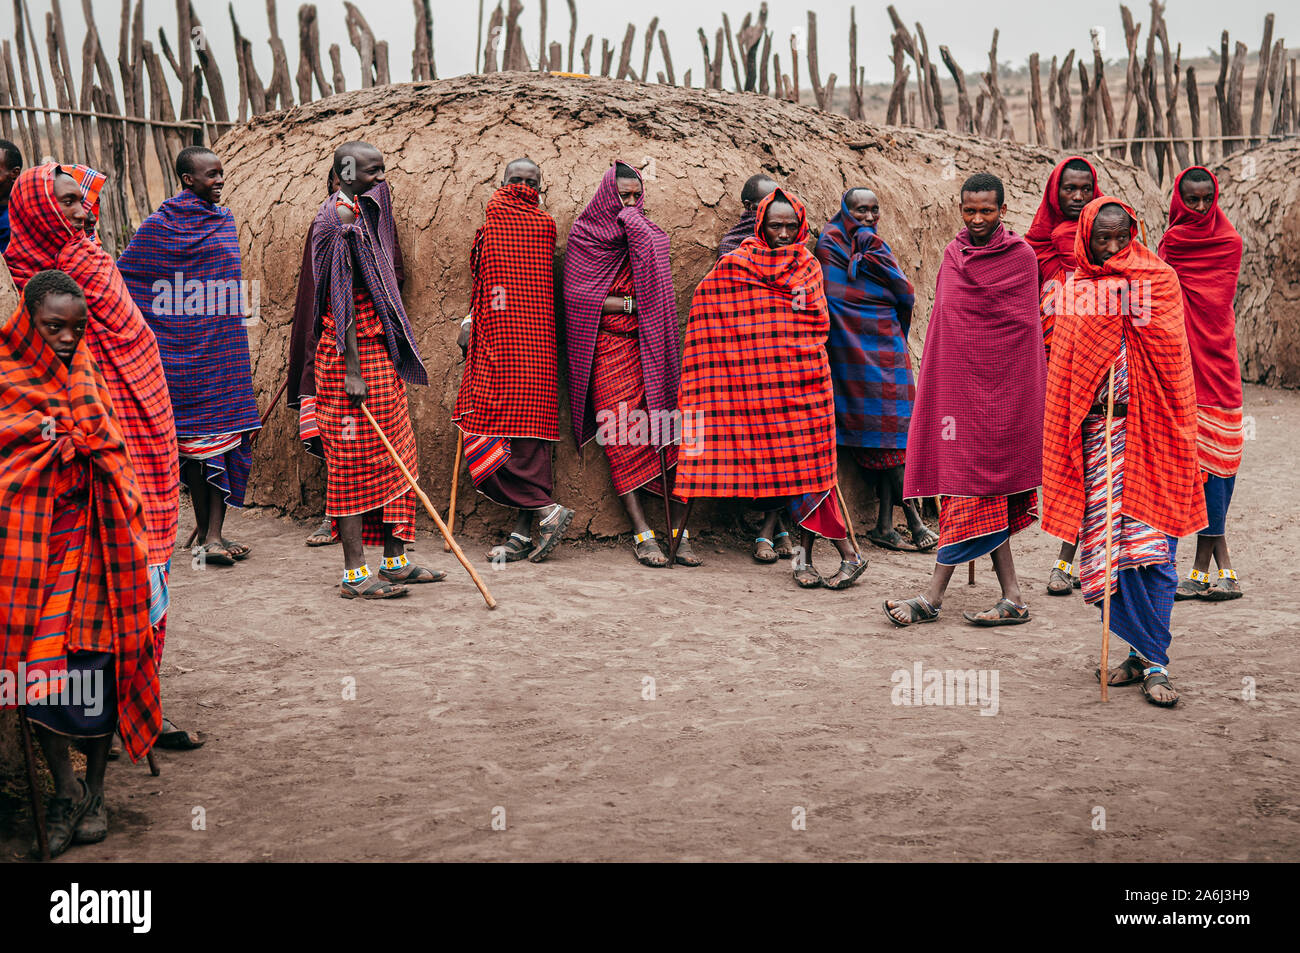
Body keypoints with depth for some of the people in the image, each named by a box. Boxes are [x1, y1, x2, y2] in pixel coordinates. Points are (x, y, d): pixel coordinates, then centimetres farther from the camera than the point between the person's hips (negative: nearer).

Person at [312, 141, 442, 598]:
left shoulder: (364, 211, 15)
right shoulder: (341, 216, -14)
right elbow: (341, 295, -19)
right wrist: (352, 369, -22)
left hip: (380, 351, 10)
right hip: (355, 354, -10)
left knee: (394, 456, 11)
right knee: (355, 460, -6)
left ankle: (394, 561, 18)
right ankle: (355, 574, -2)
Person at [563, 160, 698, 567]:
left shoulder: (647, 235, 15)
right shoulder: (583, 236, 5)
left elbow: (657, 289, 0)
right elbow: (578, 298, -4)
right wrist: (629, 304, -7)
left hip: (647, 346, 3)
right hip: (607, 347, -3)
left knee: (662, 434, -7)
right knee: (622, 438, -9)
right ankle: (642, 534, -9)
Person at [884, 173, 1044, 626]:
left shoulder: (1020, 257, -4)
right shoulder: (953, 254, 14)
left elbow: (1025, 331, -5)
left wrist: (1022, 392, -9)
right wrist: (935, 385, 13)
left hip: (998, 386, -6)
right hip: (955, 382, 6)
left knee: (975, 486, -7)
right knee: (986, 492, 5)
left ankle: (933, 596, -7)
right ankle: (1011, 597, 8)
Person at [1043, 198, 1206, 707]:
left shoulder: (1159, 279, 4)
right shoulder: (1076, 290, 12)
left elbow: (1171, 353, -5)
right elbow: (1065, 372, 13)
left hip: (1150, 432, -2)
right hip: (1098, 432, 3)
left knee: (1150, 546, -7)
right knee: (1108, 547, -1)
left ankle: (1152, 663, -4)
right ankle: (1145, 654, 10)